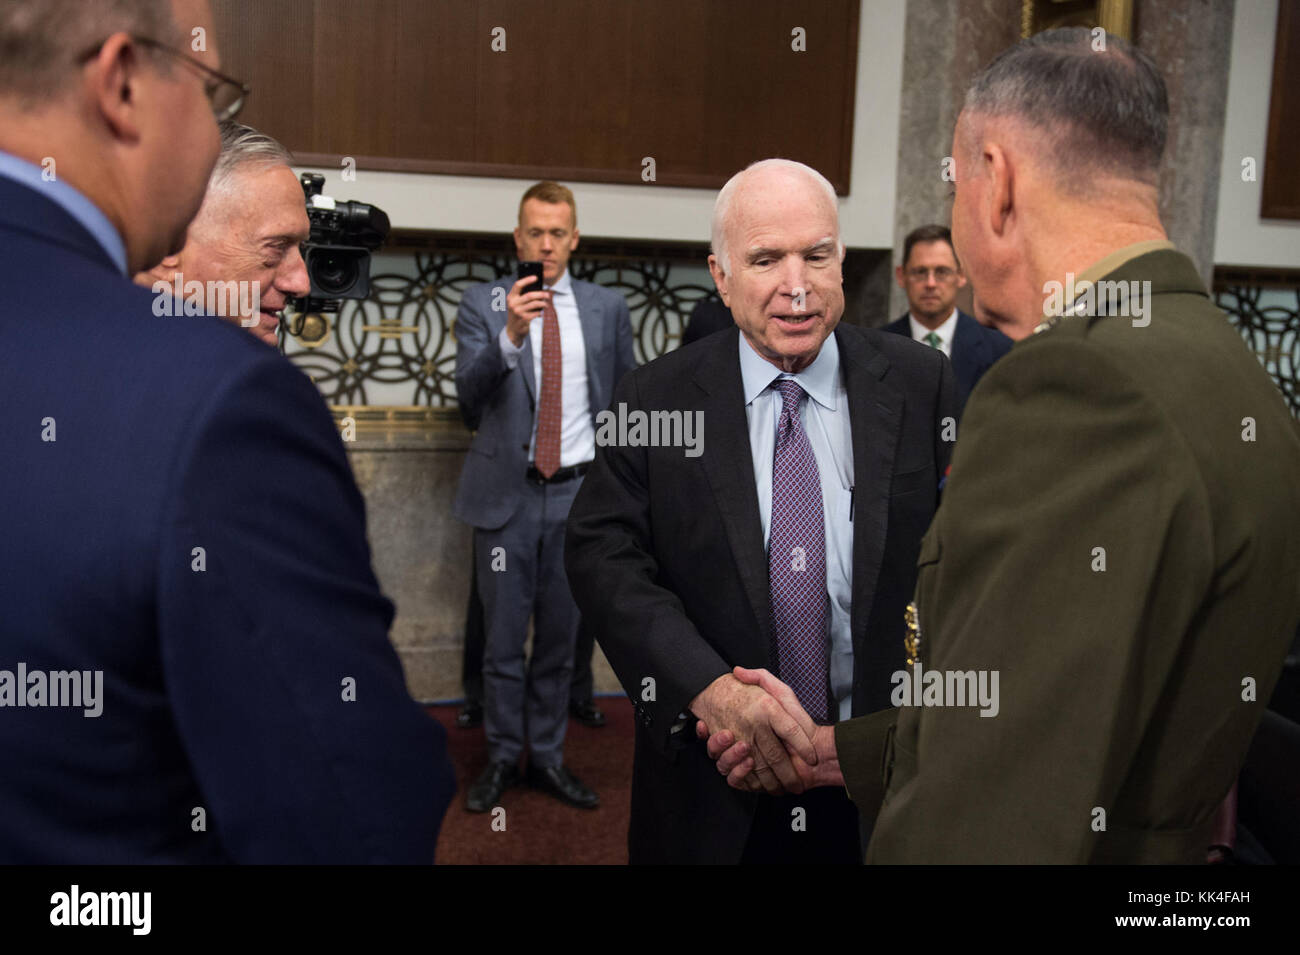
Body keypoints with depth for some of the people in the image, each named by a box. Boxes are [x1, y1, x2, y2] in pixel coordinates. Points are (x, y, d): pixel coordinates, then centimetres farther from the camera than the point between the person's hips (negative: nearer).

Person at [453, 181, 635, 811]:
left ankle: (547, 758, 25)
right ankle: (502, 759, 23)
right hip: (507, 493, -1)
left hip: (577, 492, 2)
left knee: (560, 636, 11)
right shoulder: (483, 304, -1)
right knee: (503, 637, 6)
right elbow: (468, 393, -13)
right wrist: (510, 333, -28)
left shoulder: (607, 307, 5)